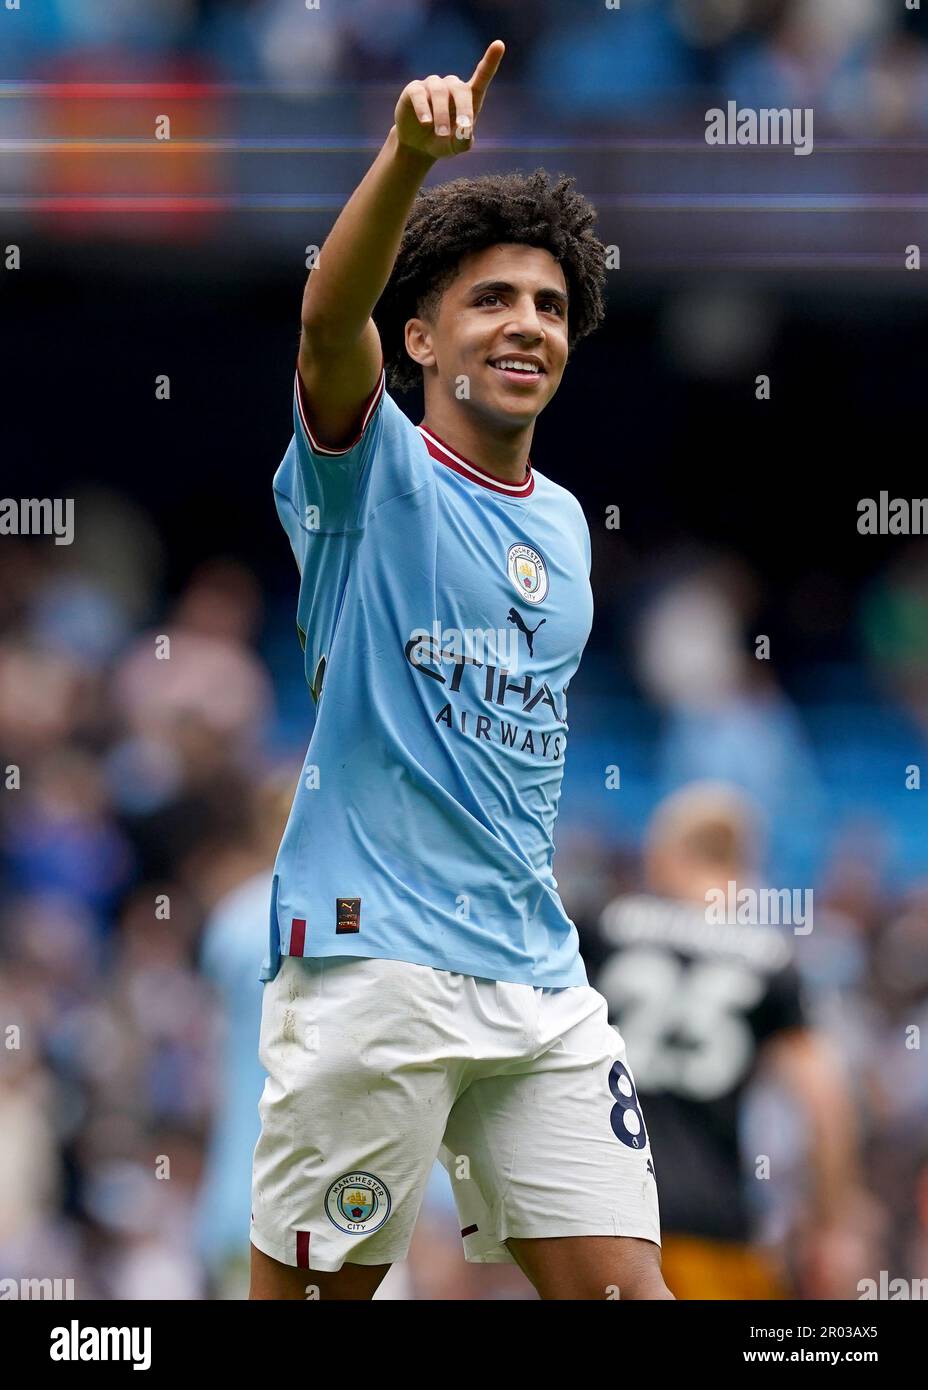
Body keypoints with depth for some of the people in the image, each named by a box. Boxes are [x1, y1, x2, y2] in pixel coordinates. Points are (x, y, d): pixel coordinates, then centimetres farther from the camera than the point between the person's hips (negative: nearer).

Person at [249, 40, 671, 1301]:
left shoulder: (563, 525, 18)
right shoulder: (377, 477, -2)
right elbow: (330, 323, -24)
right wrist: (410, 154, -41)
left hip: (537, 973, 6)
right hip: (370, 956, -6)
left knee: (622, 1282, -2)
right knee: (315, 1285, -3)